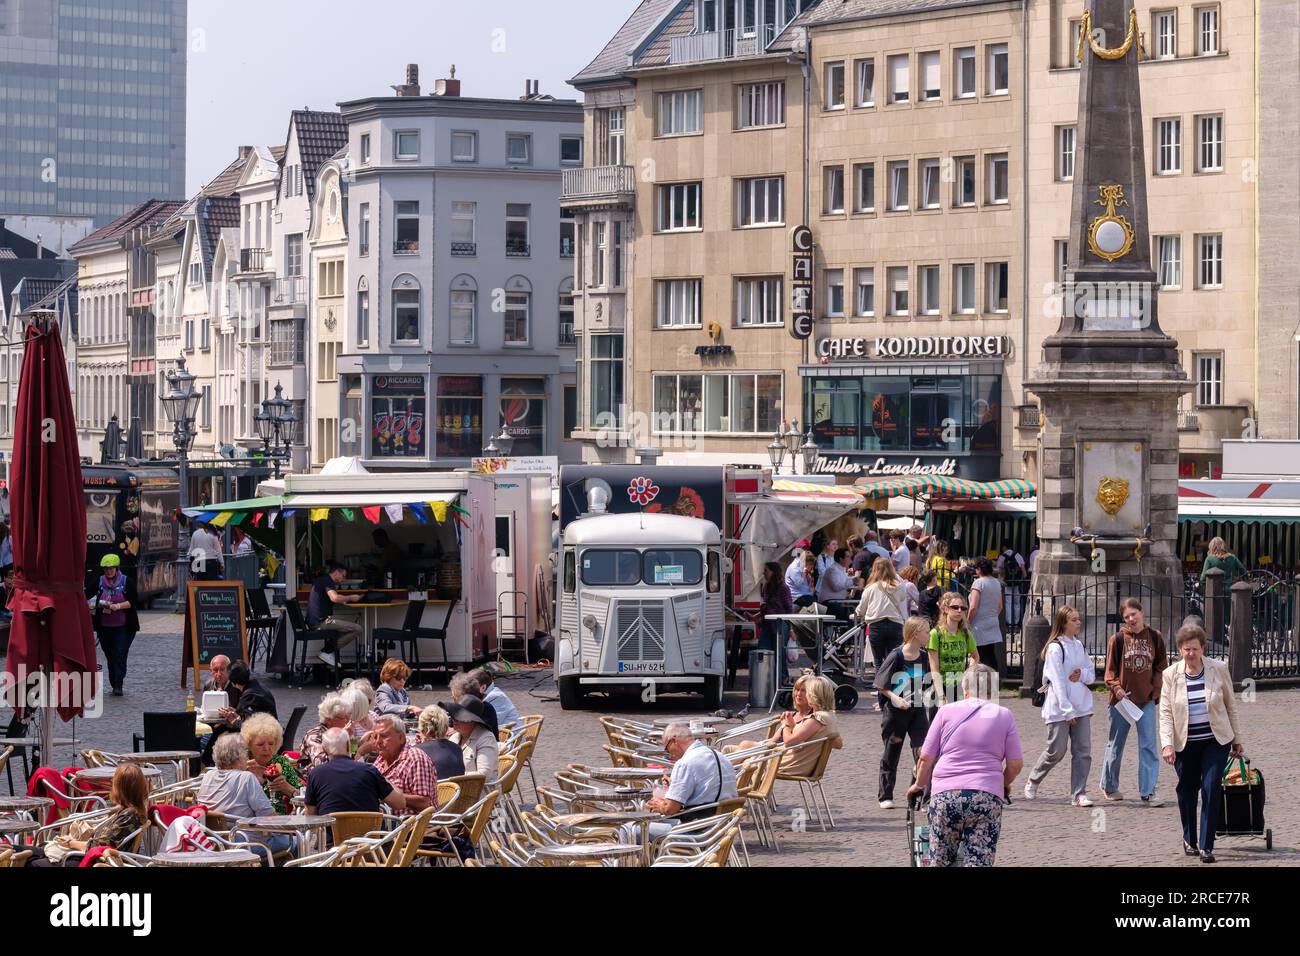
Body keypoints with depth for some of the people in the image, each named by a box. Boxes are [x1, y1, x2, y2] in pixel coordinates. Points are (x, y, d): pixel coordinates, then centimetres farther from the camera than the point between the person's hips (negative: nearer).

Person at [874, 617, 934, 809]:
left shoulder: (923, 657, 4)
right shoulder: (896, 657, -13)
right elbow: (881, 685, -10)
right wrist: (895, 698, -23)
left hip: (918, 711, 4)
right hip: (896, 712, -4)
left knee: (923, 753, -9)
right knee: (891, 755, 9)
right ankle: (885, 796, 21)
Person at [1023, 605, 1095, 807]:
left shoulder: (1079, 645, 12)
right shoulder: (1055, 648, -11)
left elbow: (1092, 674, 16)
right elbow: (1058, 682, -15)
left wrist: (1082, 674, -9)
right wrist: (1067, 711, -18)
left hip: (1081, 707, 6)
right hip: (1059, 708, -6)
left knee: (1083, 751, -1)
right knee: (1056, 751, -1)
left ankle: (1079, 794, 1)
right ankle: (1032, 782, 22)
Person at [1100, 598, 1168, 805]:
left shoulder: (1155, 637, 3)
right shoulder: (1118, 639, -2)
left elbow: (1161, 666, 11)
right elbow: (1110, 669, 1)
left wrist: (1156, 689, 0)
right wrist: (1116, 687, -15)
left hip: (1147, 699, 1)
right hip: (1123, 699, -1)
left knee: (1148, 746, -6)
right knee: (1116, 745, 12)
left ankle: (1148, 793, -6)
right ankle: (1109, 786, 30)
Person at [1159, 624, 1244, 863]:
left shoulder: (1219, 669, -3)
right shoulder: (1170, 675, -3)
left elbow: (1231, 705, 6)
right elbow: (1166, 713, -5)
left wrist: (1237, 739, 8)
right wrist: (1167, 744, -17)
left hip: (1215, 741, -1)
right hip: (1185, 743, 1)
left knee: (1211, 790, -11)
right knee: (1187, 792, 10)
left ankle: (1206, 846, -7)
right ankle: (1189, 839, 32)